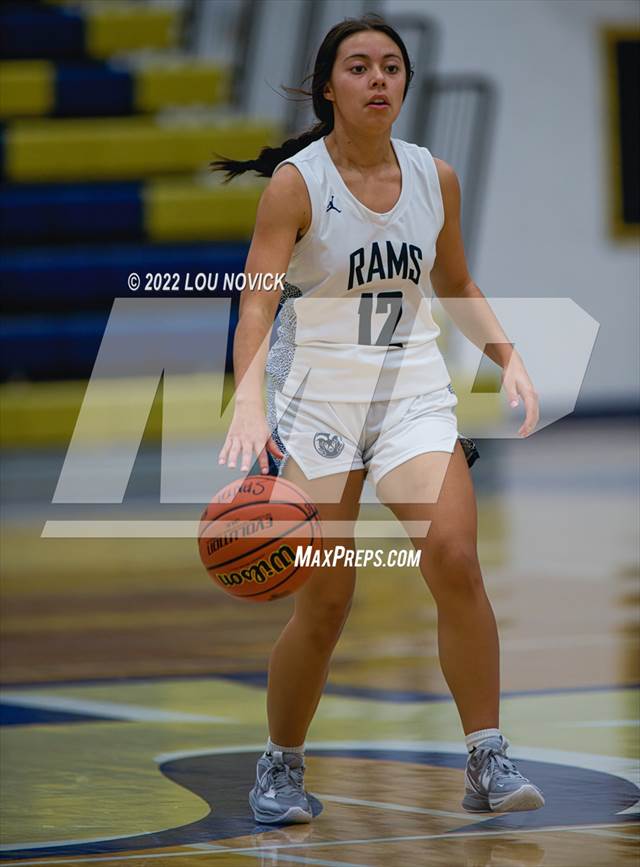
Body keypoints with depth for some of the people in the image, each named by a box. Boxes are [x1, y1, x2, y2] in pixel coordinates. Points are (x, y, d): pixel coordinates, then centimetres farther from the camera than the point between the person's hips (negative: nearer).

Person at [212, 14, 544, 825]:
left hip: (414, 393, 3)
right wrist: (248, 404, -33)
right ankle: (280, 768, 19)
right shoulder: (296, 183, -11)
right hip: (318, 396, -3)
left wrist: (509, 357, 6)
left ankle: (488, 764, -9)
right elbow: (256, 303, -18)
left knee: (455, 560, -16)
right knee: (326, 600, -2)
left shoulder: (435, 178, 3)